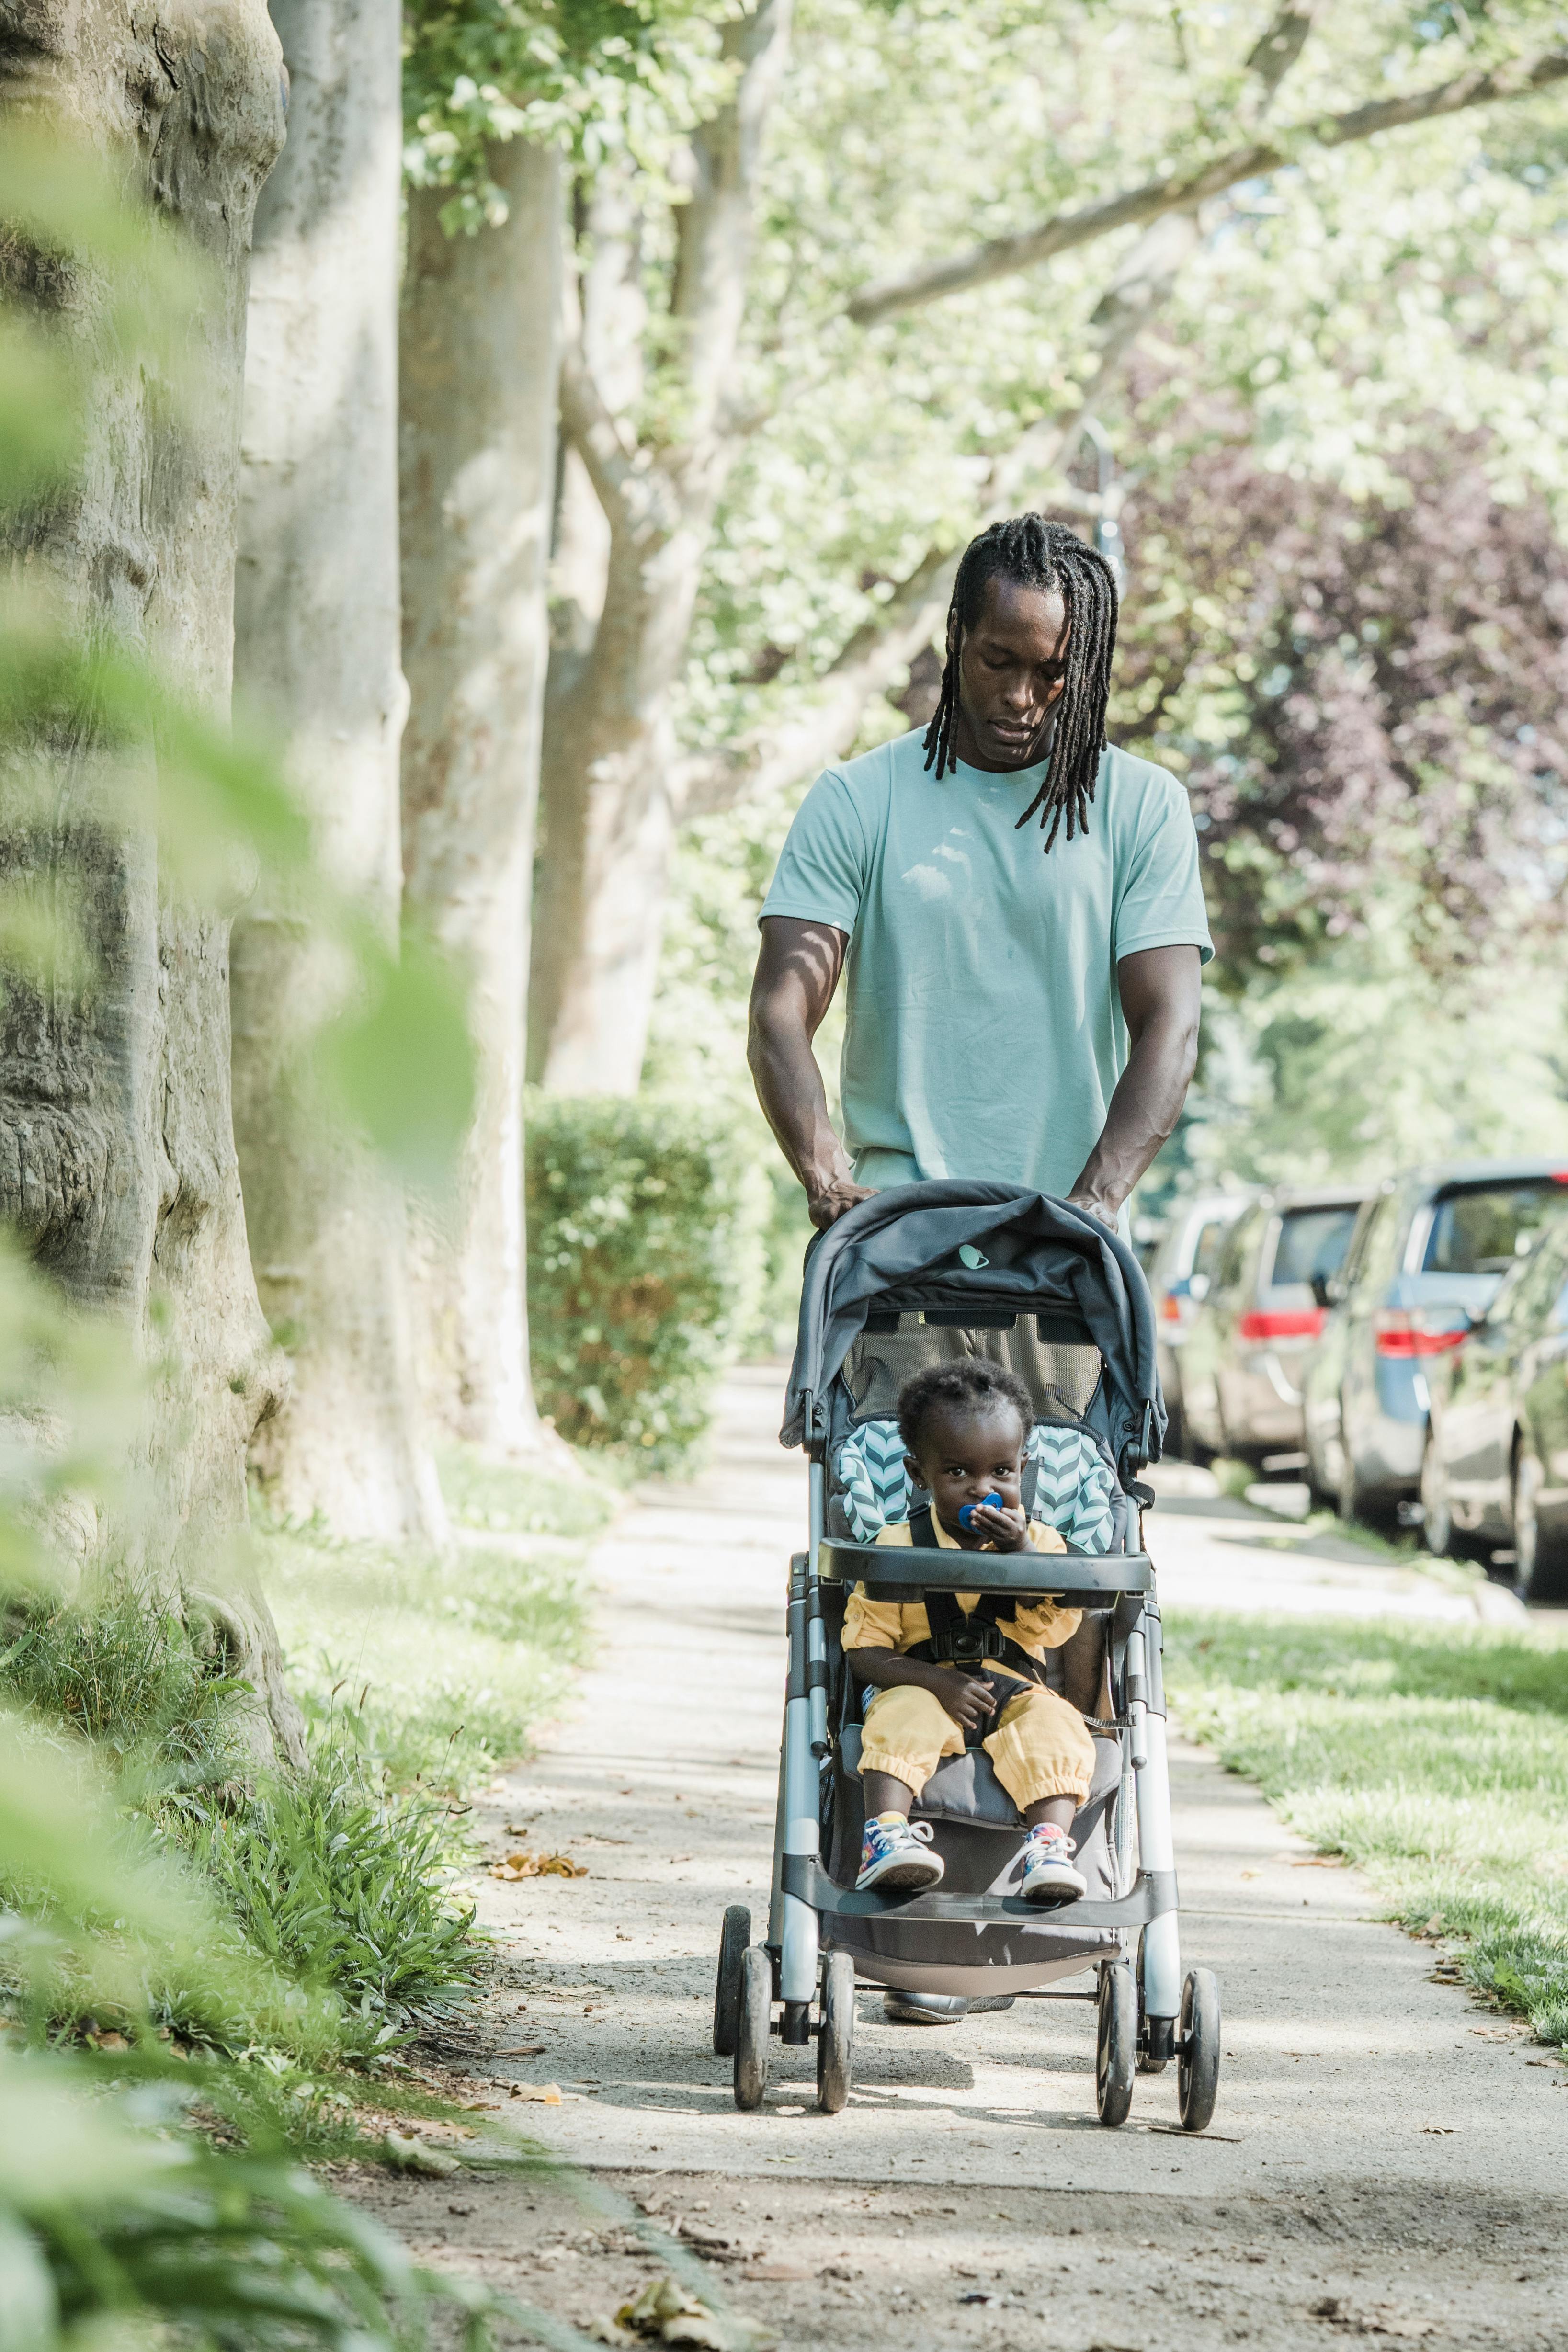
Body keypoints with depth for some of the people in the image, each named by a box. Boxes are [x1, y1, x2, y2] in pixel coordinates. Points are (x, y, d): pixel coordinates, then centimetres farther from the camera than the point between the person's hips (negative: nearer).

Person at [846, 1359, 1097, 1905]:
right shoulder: (899, 1546, 0)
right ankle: (886, 1831, -44)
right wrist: (938, 1682, -20)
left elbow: (1057, 1626, -10)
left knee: (1054, 1724, -29)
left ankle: (1049, 1842, -40)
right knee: (901, 1718, -34)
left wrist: (1022, 1554, -22)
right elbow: (864, 1651, -6)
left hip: (1015, 1691, 2)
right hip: (924, 1688, -2)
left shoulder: (1039, 1540, 7)